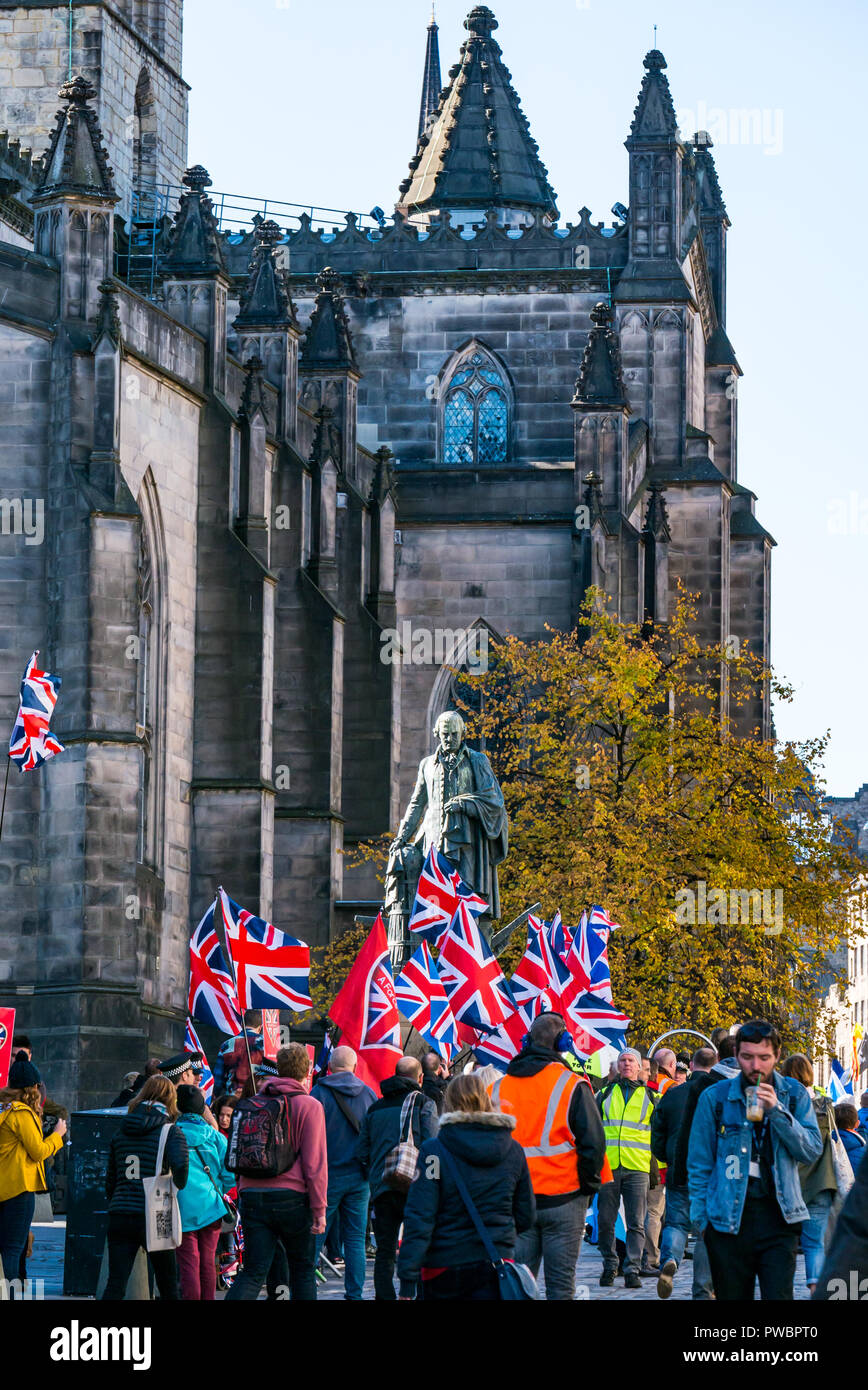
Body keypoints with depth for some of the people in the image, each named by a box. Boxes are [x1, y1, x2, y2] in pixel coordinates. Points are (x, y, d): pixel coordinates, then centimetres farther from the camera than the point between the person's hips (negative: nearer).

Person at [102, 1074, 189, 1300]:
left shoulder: (121, 1133, 13)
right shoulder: (171, 1132, -2)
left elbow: (110, 1181, 16)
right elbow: (180, 1164, -21)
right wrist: (178, 1188, -1)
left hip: (119, 1216, 3)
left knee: (115, 1285, -1)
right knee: (168, 1285, 11)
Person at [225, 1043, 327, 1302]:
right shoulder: (309, 1106, -4)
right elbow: (314, 1162, -9)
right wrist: (319, 1209, -6)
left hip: (252, 1195, 4)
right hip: (292, 1198, -4)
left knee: (253, 1272, 0)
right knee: (303, 1270, 12)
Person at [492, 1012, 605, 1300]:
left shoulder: (498, 1088, 7)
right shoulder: (572, 1085, -6)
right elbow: (592, 1141, -9)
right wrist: (589, 1185, 5)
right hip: (563, 1198, -3)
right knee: (561, 1284, 0)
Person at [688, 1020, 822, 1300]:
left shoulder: (794, 1094, 7)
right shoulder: (715, 1098, 3)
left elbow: (812, 1151, -1)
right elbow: (699, 1164, 9)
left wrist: (776, 1111, -12)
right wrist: (701, 1216, 2)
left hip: (778, 1216, 0)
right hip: (728, 1221, 0)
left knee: (778, 1296, -11)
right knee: (732, 1297, 3)